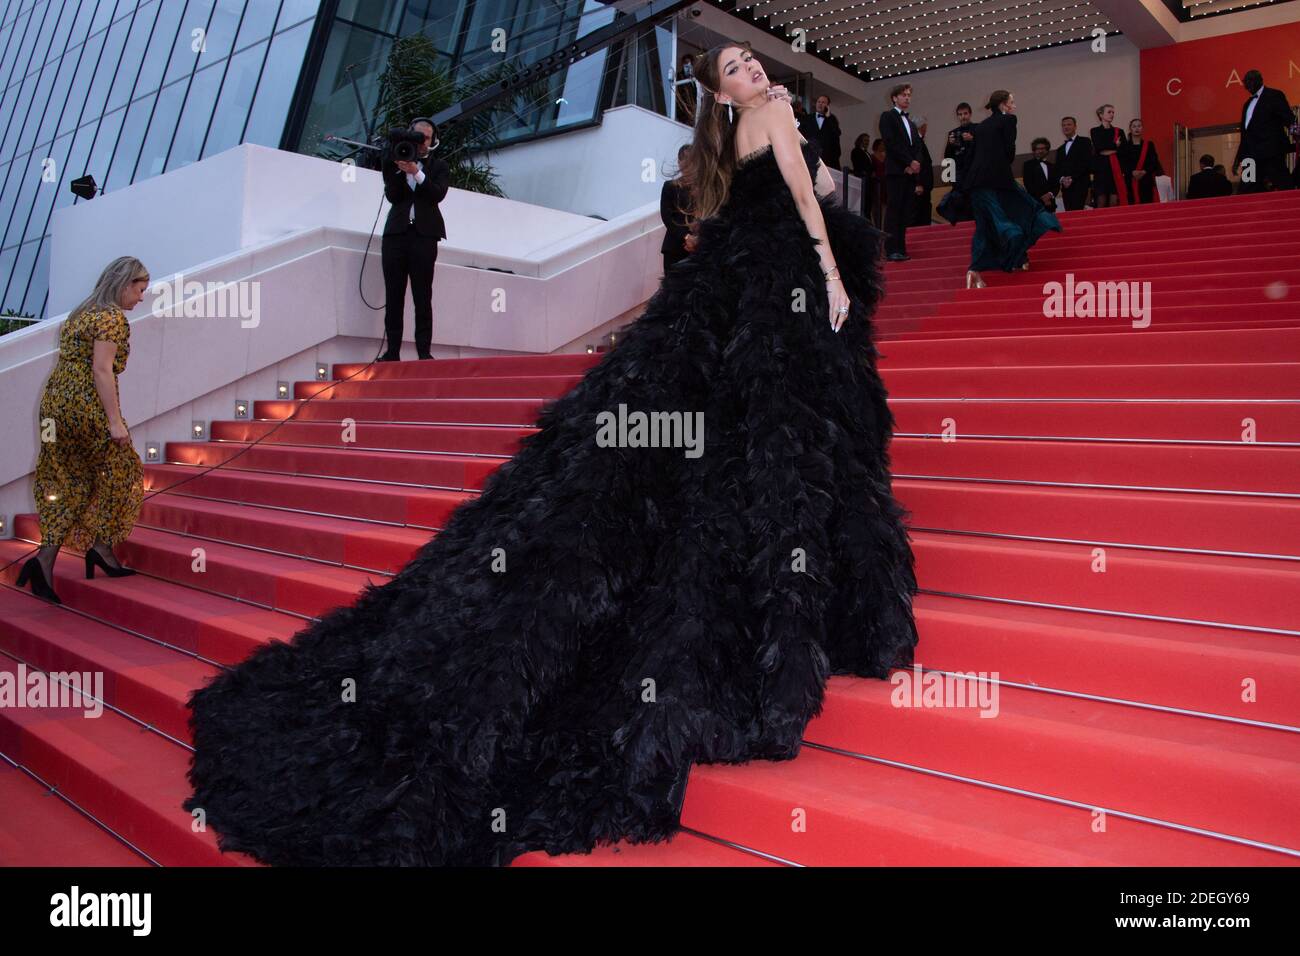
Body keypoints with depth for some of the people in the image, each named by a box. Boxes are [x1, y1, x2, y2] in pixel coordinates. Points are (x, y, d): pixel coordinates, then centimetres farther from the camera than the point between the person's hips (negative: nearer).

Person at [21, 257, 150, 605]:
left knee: (70, 484, 11)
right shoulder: (114, 317, -9)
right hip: (88, 406, -9)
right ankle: (102, 547, 12)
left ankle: (46, 560, 3)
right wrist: (115, 422, -19)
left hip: (55, 404, 9)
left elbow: (73, 362, 19)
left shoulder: (80, 313, 19)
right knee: (119, 472, 9)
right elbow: (102, 370, -17)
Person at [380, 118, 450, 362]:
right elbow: (392, 196, 3)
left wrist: (416, 172, -15)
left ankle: (424, 351, -7)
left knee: (423, 297, -6)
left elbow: (438, 194, -5)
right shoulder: (394, 163, 16)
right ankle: (392, 351, 0)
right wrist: (399, 169, -9)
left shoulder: (439, 167, 13)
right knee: (393, 296, -1)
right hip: (396, 233, 2)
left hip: (424, 235, -2)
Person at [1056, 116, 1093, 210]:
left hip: (1080, 185, -5)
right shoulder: (1060, 149, 25)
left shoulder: (1085, 142, 7)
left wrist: (1072, 178, -12)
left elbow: (1087, 163, -5)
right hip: (1066, 187, 5)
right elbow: (1058, 168, 17)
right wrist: (1062, 179, -5)